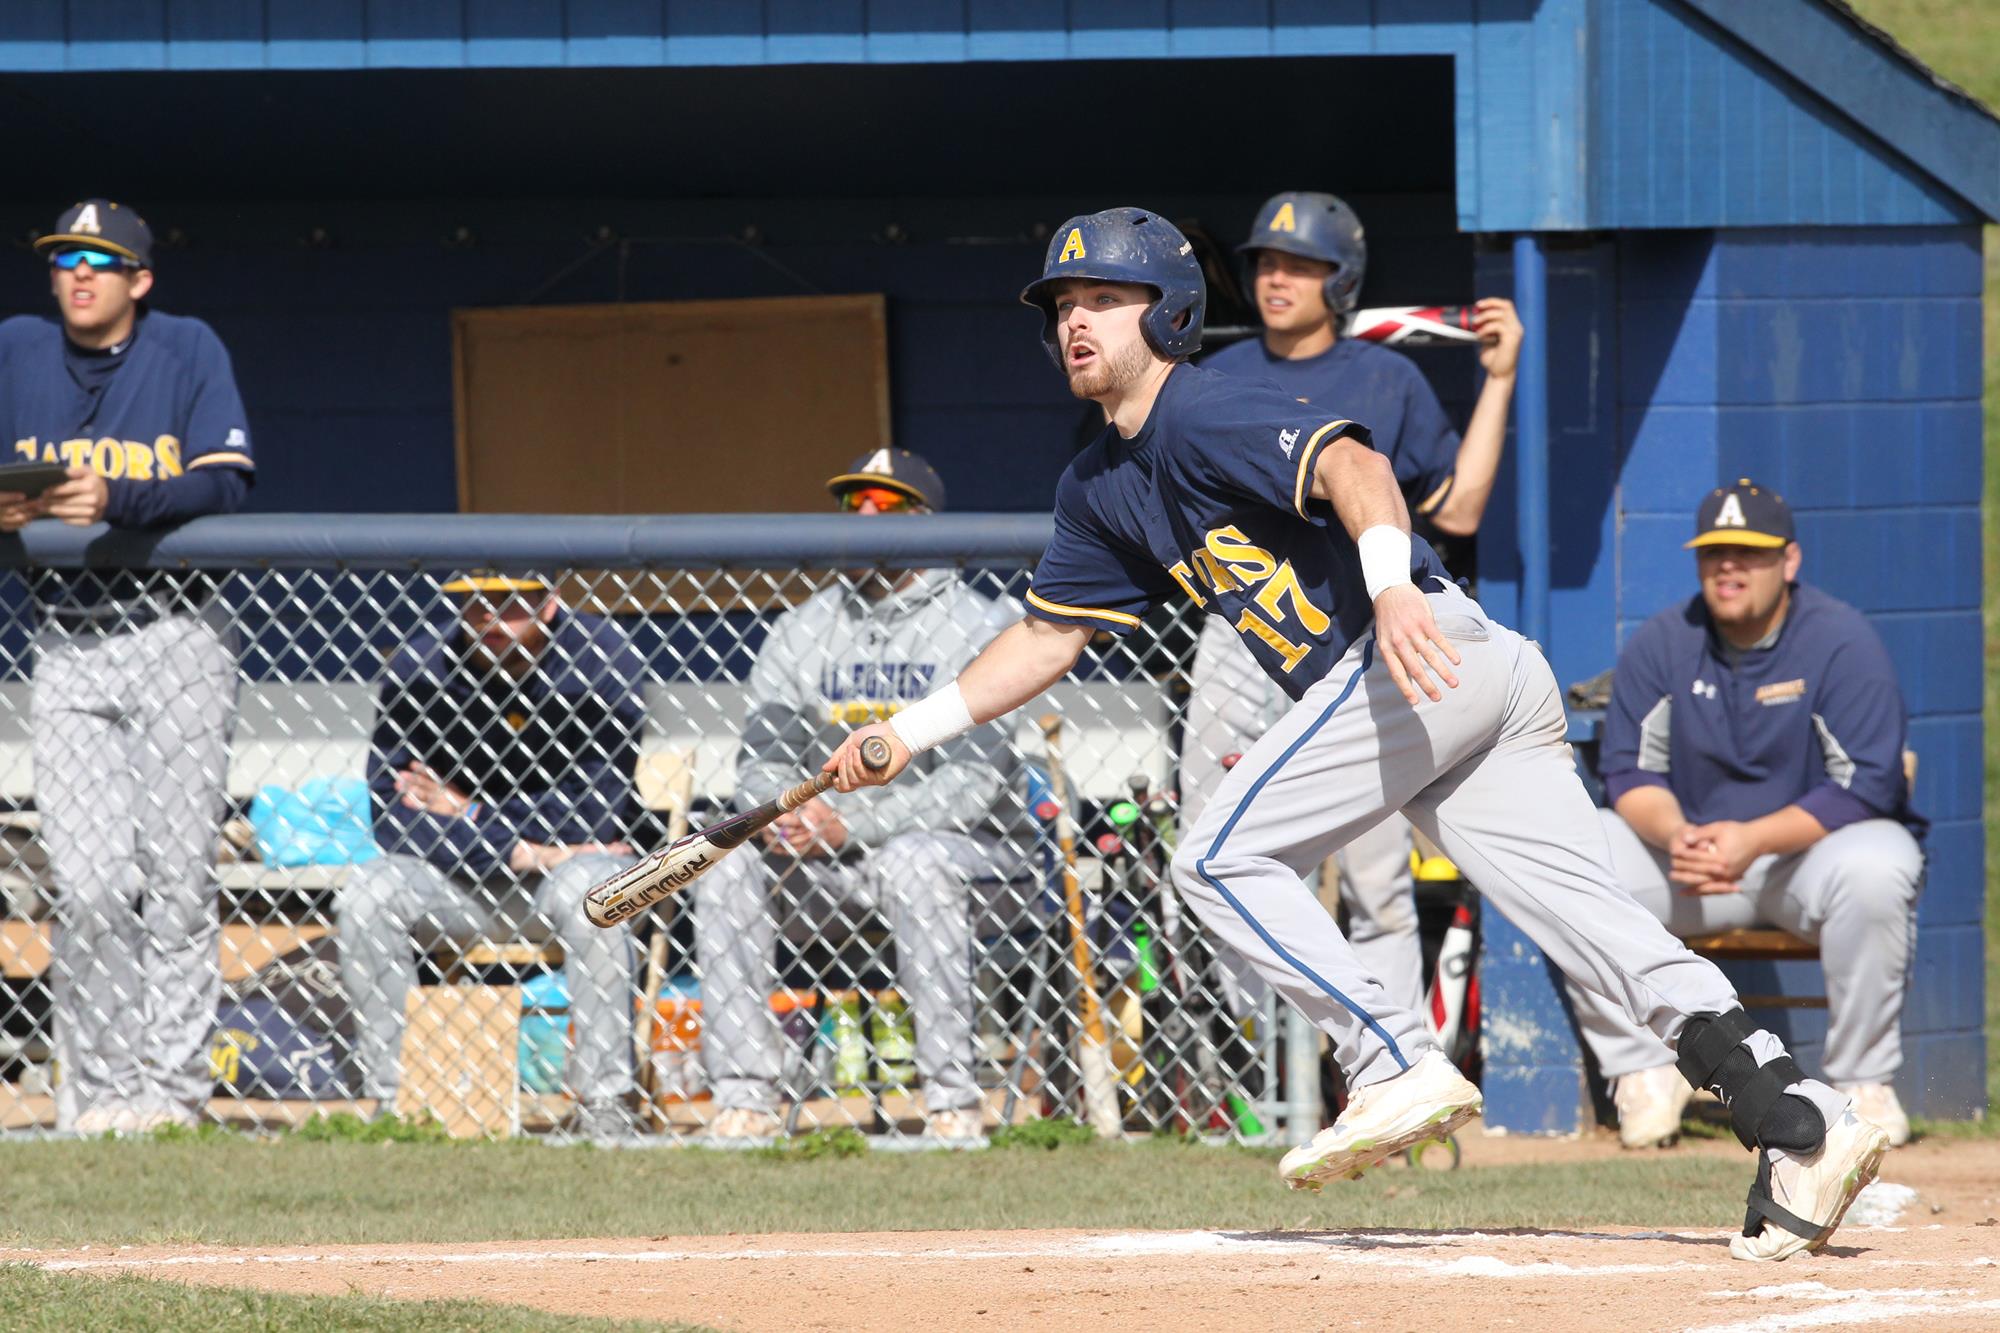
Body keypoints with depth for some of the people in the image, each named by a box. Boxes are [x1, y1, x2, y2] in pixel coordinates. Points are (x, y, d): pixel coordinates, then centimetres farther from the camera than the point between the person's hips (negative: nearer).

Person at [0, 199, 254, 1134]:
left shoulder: (189, 351, -1)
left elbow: (227, 481, -12)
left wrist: (115, 500, -26)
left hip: (176, 642, -2)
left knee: (176, 873, -4)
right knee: (88, 882, -6)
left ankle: (169, 1085, 1)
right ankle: (96, 1091, 1)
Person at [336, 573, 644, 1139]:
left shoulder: (604, 664, -16)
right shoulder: (418, 669, -10)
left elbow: (595, 813, -18)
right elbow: (391, 812, -14)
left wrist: (472, 816, -15)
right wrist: (518, 851, -23)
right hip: (460, 880, 2)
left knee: (585, 888, -36)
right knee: (366, 895, -24)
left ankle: (604, 1107, -31)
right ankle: (384, 1102, -18)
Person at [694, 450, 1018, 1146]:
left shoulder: (976, 627, -4)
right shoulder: (802, 630, 13)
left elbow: (976, 781, -14)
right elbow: (762, 758, 9)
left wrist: (851, 826, -22)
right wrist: (778, 814, -17)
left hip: (944, 838, -5)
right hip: (820, 862, 5)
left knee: (914, 863, -38)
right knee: (726, 863, -22)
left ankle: (952, 1103, -35)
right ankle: (743, 1100, -23)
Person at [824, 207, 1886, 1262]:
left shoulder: (1203, 413, -4)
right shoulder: (1102, 490, 25)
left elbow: (1350, 465, -21)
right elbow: (1047, 636, 34)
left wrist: (1391, 585, -39)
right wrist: (910, 732, 27)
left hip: (1419, 655, -9)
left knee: (1222, 860, -7)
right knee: (1600, 930, -4)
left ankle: (1399, 1069, -11)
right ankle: (1802, 1123, -16)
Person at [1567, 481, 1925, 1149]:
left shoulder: (1842, 642, -12)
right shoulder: (1662, 643, 0)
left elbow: (1867, 788, -19)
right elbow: (1632, 774, -1)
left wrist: (1752, 840, -31)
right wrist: (1675, 835, -25)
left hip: (1811, 848, -3)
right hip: (1689, 844, 3)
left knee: (1873, 870, -38)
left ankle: (1862, 1083, -20)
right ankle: (1645, 1071, -11)